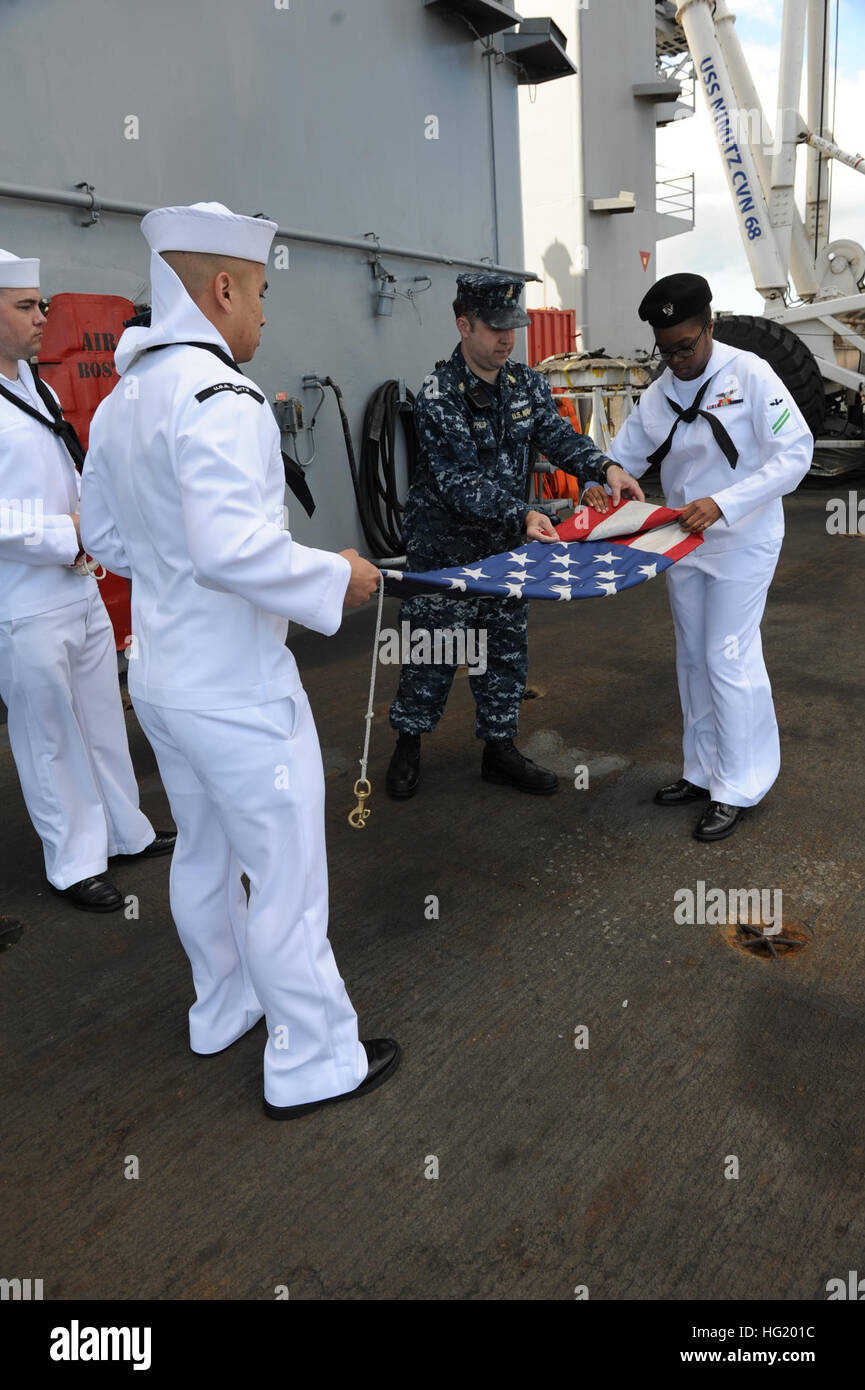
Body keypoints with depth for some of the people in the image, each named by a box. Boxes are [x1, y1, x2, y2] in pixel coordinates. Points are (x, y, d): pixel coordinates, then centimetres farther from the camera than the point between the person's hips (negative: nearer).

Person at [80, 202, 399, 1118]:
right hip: (235, 692, -9)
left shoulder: (121, 400, 8)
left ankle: (222, 1010, 43)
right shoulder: (218, 396, -20)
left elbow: (108, 539, 15)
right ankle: (312, 1061, 22)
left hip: (160, 678, 9)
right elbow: (235, 548, -32)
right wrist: (337, 579, -19)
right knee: (287, 878, 5)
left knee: (203, 852, 23)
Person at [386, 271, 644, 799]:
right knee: (433, 647, 2)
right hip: (445, 544, -6)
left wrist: (604, 467, -24)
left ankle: (500, 748, 24)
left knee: (507, 646, 11)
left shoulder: (527, 383, 3)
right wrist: (522, 514, -37)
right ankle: (409, 745, 21)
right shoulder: (438, 396, -18)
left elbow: (557, 435, -4)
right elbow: (460, 483, -25)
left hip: (504, 542, 6)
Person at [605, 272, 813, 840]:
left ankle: (738, 788, 8)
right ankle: (703, 771, 27)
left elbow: (795, 452, -19)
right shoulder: (658, 396, 4)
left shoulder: (750, 374, -13)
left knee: (730, 660, -6)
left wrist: (722, 504, -29)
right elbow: (622, 459, 10)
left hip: (742, 543, -6)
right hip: (684, 541, 6)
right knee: (693, 659, 12)